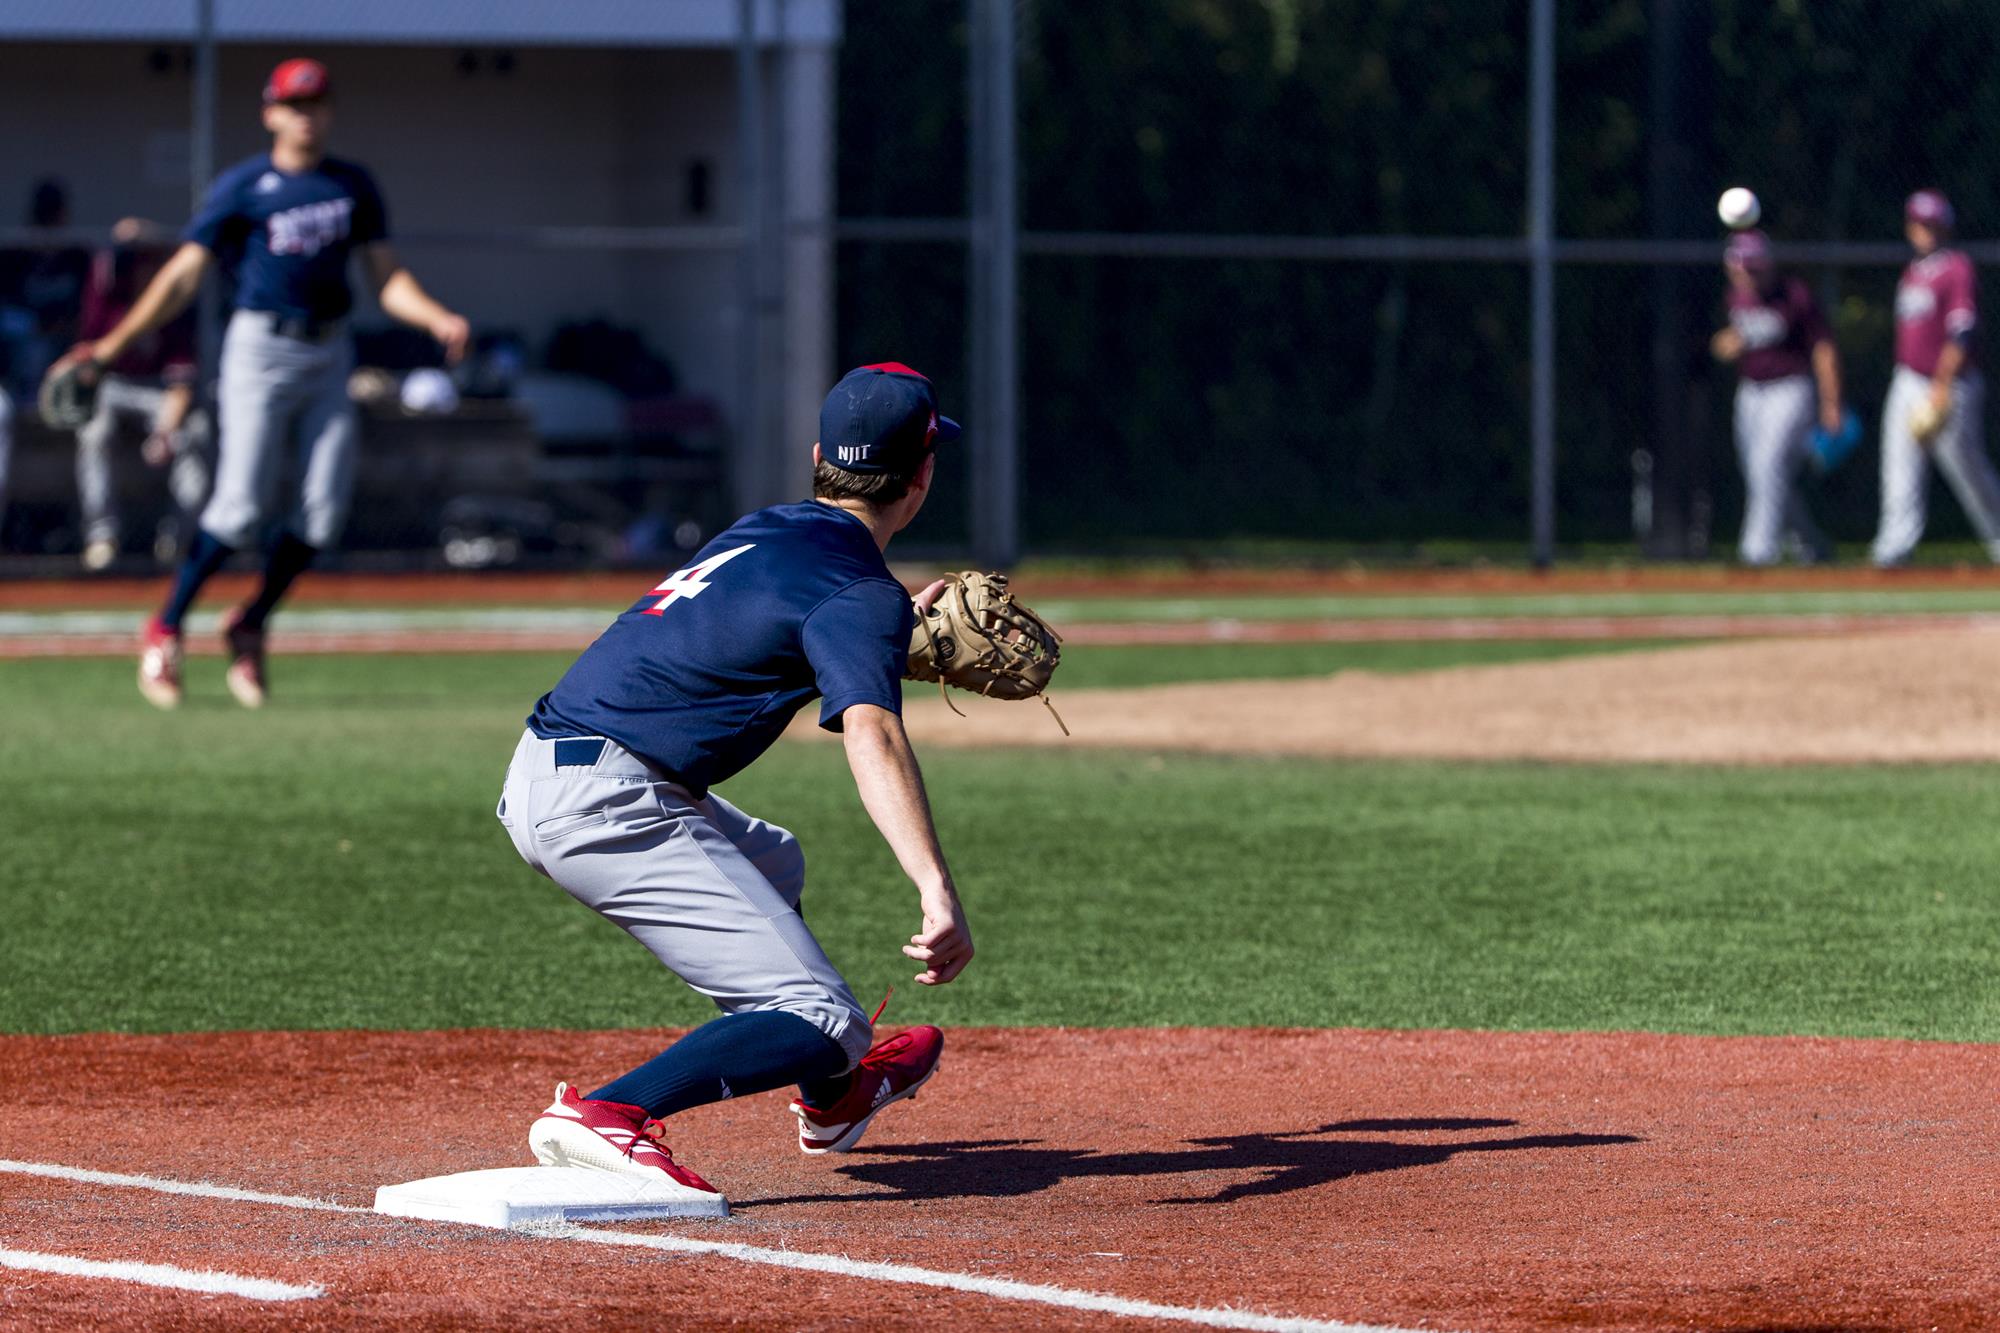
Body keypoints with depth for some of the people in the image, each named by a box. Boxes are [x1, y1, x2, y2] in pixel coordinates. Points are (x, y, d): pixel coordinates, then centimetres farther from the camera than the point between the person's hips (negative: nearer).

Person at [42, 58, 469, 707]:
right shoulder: (242, 187, -2)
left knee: (324, 509, -4)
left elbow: (387, 279, 9)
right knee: (242, 507, -11)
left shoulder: (354, 186, 11)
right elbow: (183, 275, -5)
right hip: (261, 349, -4)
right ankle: (166, 628, 4)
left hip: (329, 356, 4)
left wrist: (437, 318, -11)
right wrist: (113, 344, -14)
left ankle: (250, 628, 14)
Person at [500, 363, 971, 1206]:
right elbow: (869, 732, -29)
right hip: (606, 801, -10)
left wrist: (896, 630, 40)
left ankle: (833, 1093, 49)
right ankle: (607, 1116, -32)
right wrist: (937, 890, -40)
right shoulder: (860, 591, -10)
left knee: (770, 865, 36)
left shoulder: (764, 530, 17)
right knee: (819, 1022, -14)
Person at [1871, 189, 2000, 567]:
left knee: (1969, 469, 1)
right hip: (1908, 384, 7)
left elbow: (1962, 332, -17)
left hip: (1950, 387, -7)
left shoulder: (1958, 269, -10)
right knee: (1901, 469, -6)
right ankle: (1895, 547, -12)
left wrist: (1942, 386, -23)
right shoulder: (1912, 272, 15)